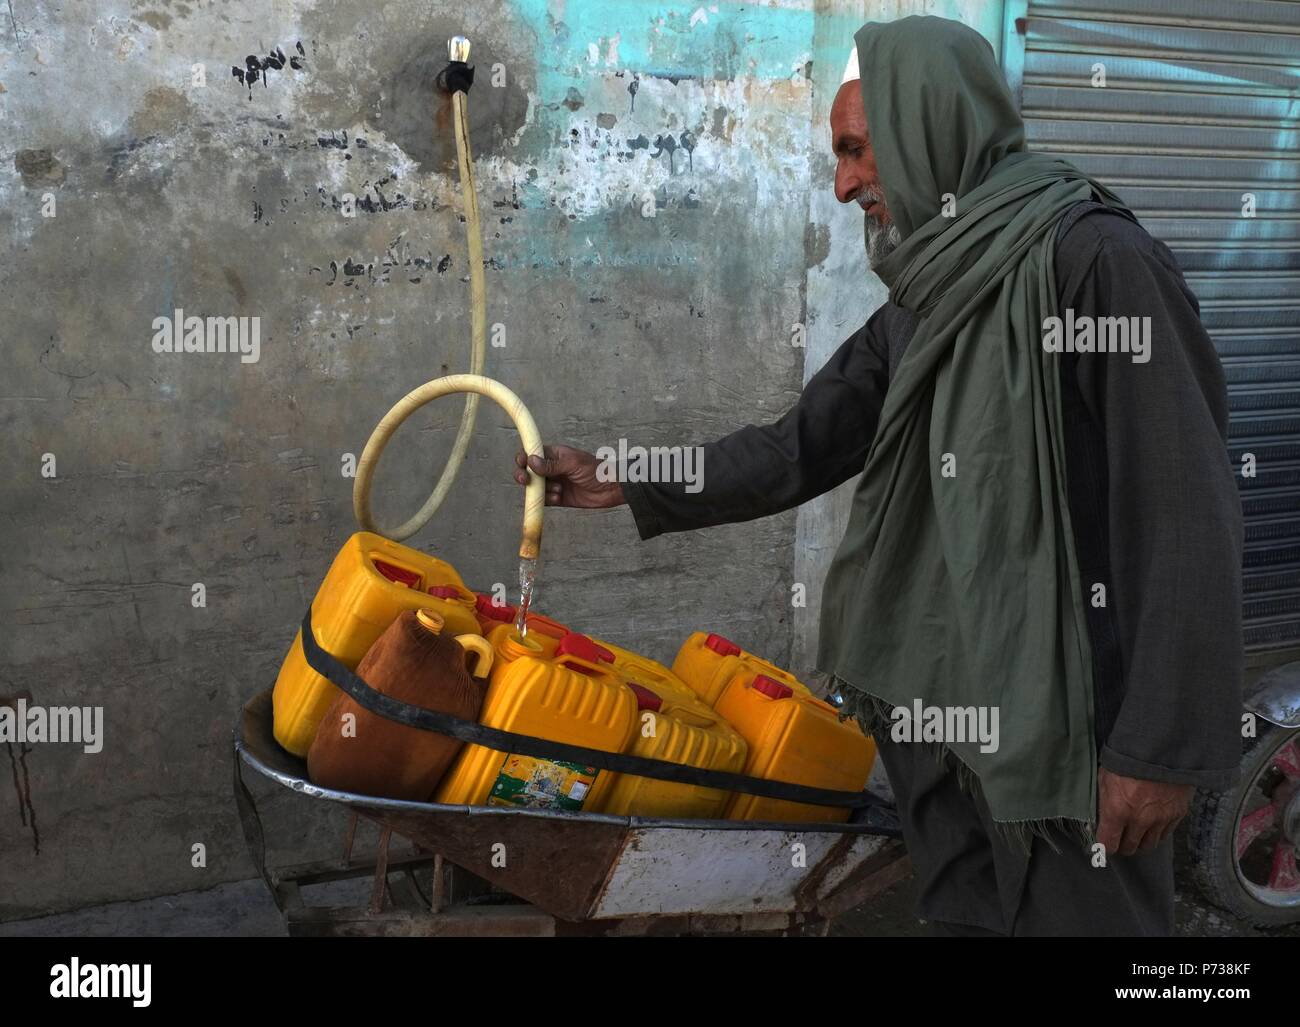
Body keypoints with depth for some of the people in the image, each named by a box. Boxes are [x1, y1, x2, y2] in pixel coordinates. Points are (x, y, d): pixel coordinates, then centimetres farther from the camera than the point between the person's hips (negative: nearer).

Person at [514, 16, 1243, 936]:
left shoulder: (1094, 259, -16)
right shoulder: (925, 297, 10)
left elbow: (1186, 519, -18)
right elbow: (806, 444, 16)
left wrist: (1165, 744, -18)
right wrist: (624, 486, 14)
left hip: (1066, 723, -8)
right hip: (933, 703, 8)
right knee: (960, 915, 18)